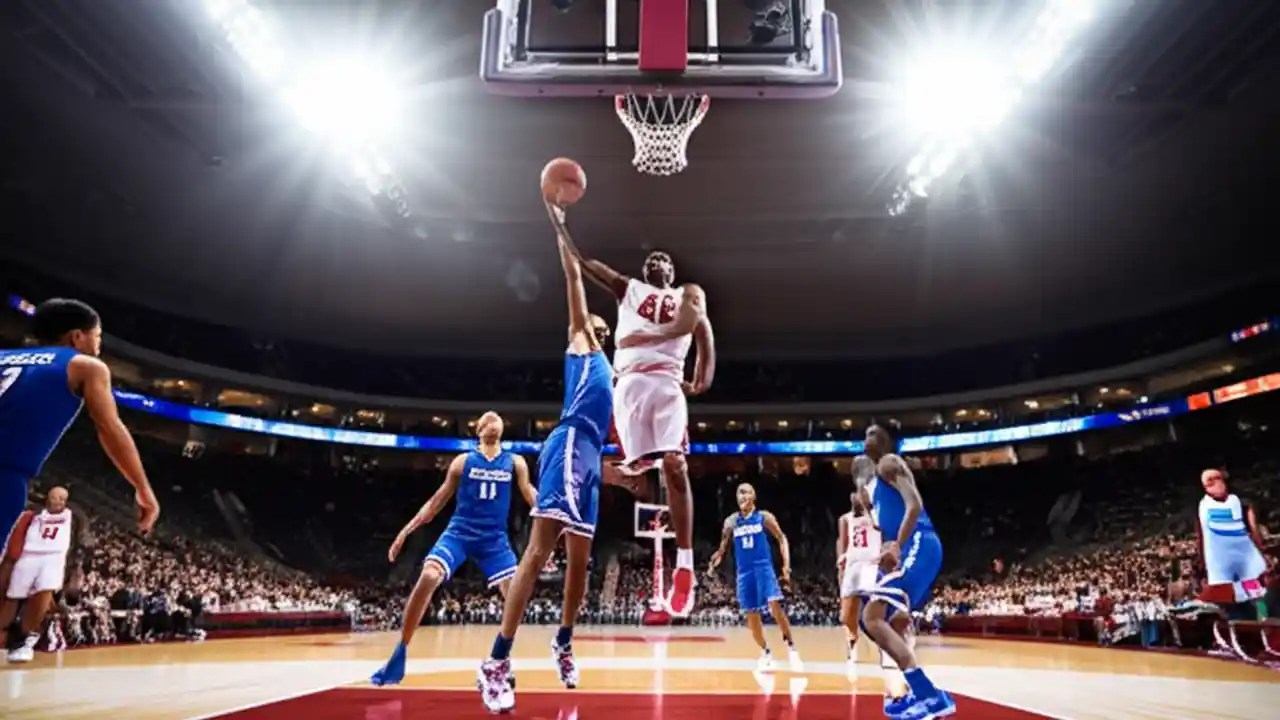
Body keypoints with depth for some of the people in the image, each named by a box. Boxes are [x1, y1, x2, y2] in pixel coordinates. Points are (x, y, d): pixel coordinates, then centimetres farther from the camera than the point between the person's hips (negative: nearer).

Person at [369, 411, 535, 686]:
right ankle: (400, 655, -11)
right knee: (427, 578, -24)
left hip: (494, 539, 1)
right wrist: (407, 529, 5)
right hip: (459, 532, -1)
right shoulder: (463, 461, 7)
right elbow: (438, 500, 10)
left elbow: (531, 496, 7)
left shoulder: (515, 463, 8)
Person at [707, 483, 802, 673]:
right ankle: (766, 653, 20)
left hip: (764, 567, -3)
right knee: (751, 614, 5)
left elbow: (782, 539, 2)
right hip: (744, 571, 3)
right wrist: (714, 563, -7)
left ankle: (791, 647, -5)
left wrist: (786, 565, -9)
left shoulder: (764, 517, 0)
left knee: (775, 606, -19)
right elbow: (723, 547, 12)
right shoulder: (731, 522, 7)